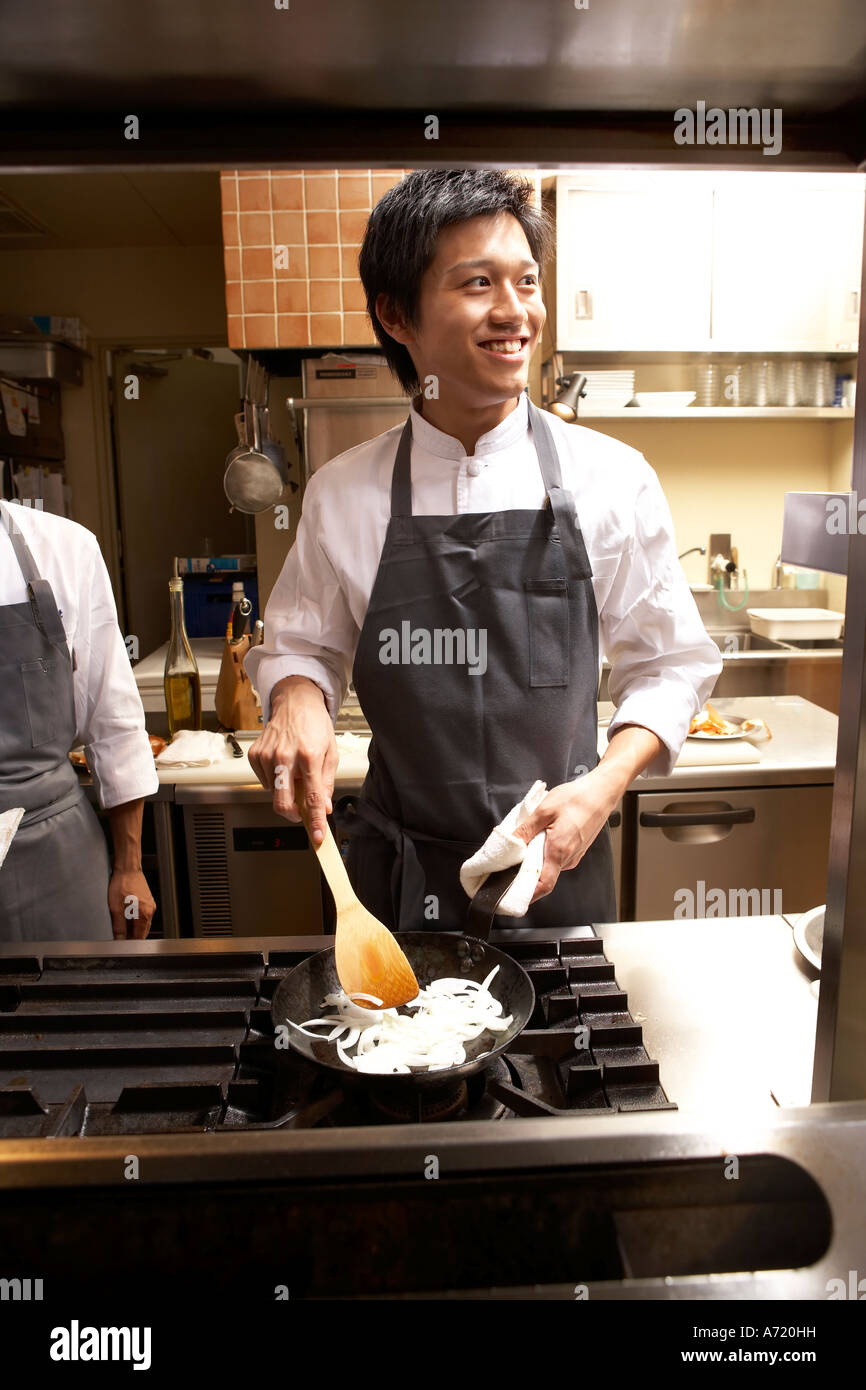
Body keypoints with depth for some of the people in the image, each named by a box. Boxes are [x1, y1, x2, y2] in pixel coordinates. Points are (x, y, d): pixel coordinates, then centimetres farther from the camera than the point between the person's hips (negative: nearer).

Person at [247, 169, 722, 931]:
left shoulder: (613, 479, -7)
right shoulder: (342, 494, -5)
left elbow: (671, 663, 1)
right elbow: (301, 644, 8)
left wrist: (604, 785, -14)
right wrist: (297, 700, -14)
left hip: (559, 866, 0)